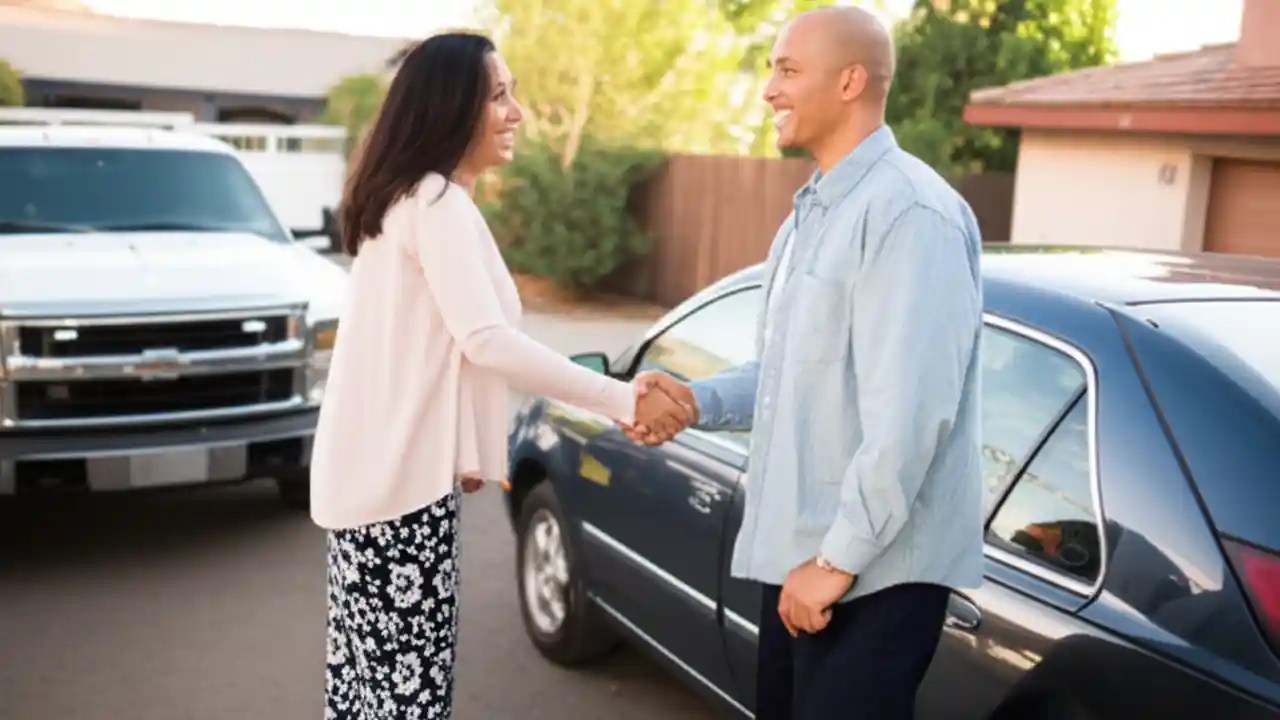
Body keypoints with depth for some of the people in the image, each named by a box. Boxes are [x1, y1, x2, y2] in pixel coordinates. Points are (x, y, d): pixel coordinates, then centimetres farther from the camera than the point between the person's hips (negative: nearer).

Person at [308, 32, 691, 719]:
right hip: (398, 479, -10)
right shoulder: (437, 202, -14)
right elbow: (484, 339, -24)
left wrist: (461, 453, 19)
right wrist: (623, 400, -23)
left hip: (373, 471, 10)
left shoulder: (407, 198, 18)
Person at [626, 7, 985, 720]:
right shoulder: (810, 212, 14)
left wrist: (840, 558, -21)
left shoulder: (908, 211, -19)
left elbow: (908, 414, -24)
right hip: (799, 552, 9)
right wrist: (698, 400, 2)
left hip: (876, 567, -9)